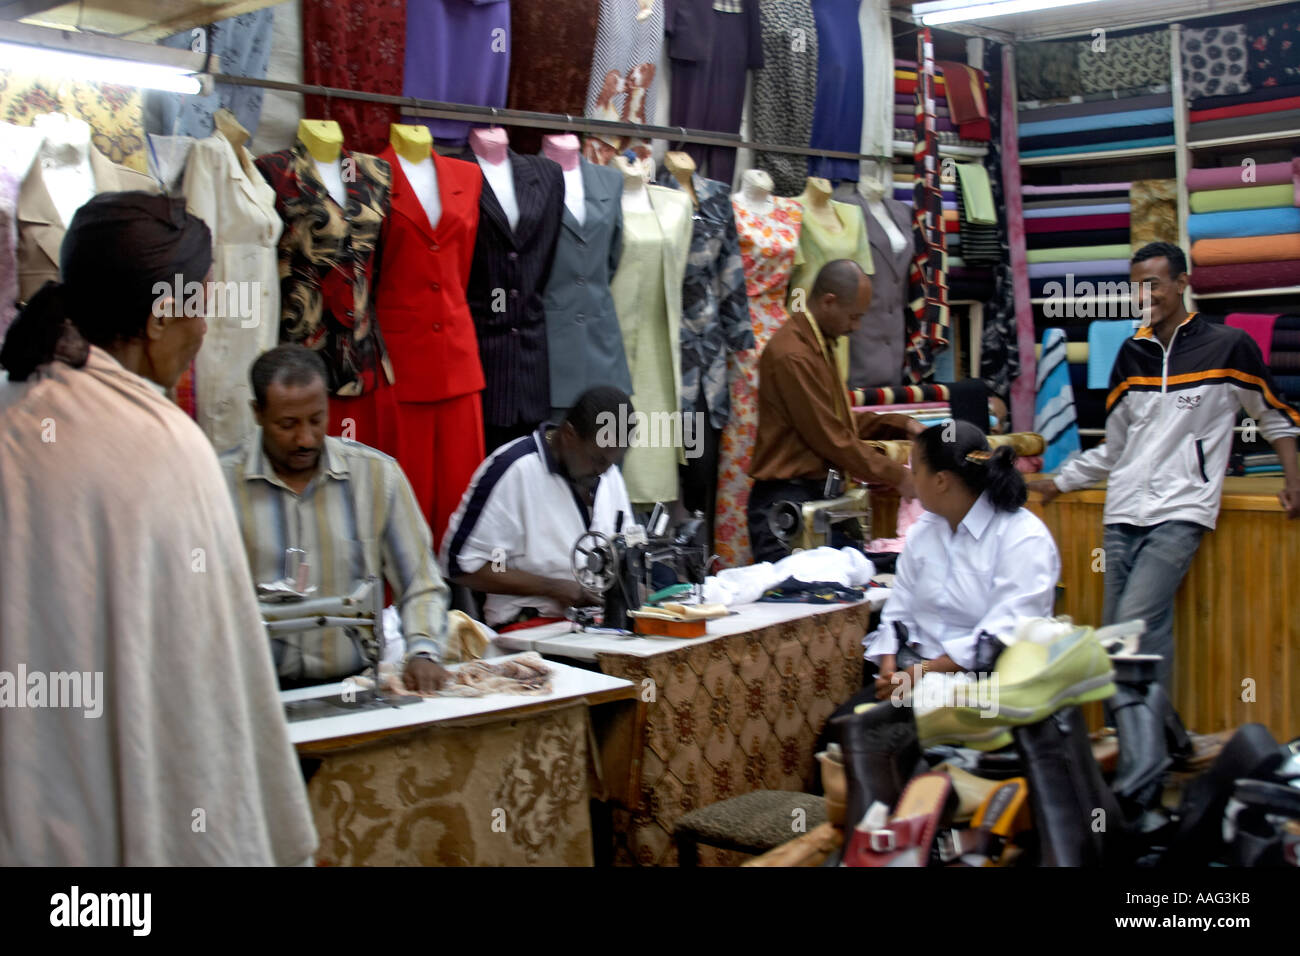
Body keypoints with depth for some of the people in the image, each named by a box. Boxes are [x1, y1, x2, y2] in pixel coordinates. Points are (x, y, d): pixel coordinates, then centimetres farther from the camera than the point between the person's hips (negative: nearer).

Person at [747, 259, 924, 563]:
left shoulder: (820, 344, 15)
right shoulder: (794, 355, -17)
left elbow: (841, 421, 21)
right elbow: (830, 438, -16)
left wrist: (902, 425, 9)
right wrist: (897, 477, -9)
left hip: (815, 493, 10)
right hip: (787, 499, -10)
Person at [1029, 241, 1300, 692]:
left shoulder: (1229, 346, 2)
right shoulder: (1131, 354, 15)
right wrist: (1059, 482, 19)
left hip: (1180, 513, -5)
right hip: (1123, 513, 5)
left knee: (1138, 620, -21)